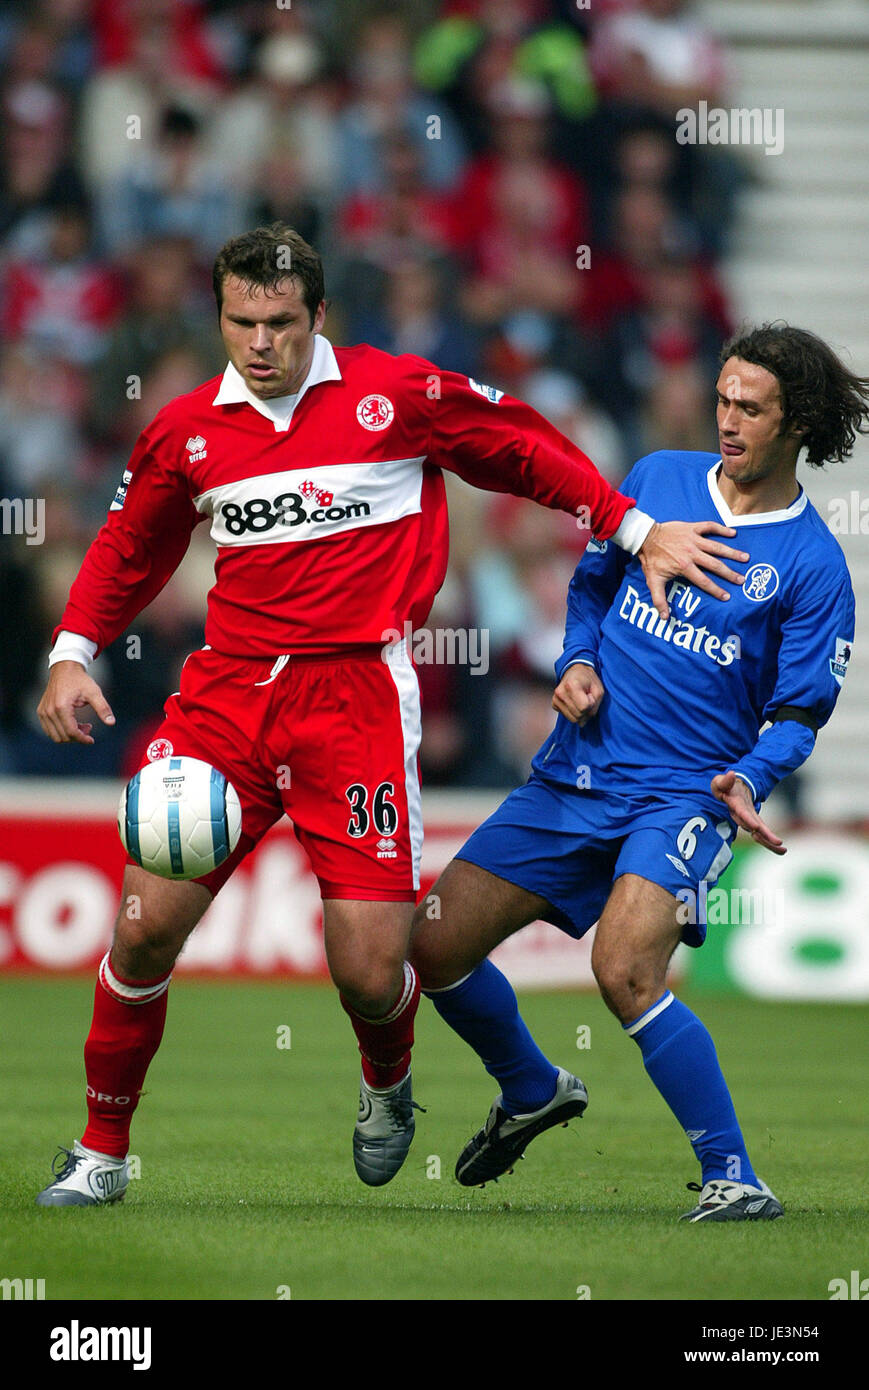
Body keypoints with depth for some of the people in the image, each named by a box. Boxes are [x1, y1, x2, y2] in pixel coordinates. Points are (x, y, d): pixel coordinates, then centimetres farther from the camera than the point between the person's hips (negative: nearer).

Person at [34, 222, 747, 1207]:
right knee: (144, 928, -8)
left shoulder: (397, 394, -1)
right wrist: (73, 652, 10)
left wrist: (636, 530, 8)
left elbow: (524, 448, 12)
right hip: (229, 685, 2)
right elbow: (129, 551, 23)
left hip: (357, 697, -2)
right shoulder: (184, 432, 7)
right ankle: (101, 1153, 11)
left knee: (369, 975, -7)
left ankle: (388, 1086, 30)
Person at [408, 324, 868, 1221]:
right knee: (432, 942, 1)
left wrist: (748, 778, -22)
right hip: (577, 775, 5)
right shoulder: (658, 479, 7)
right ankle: (533, 1093, 30)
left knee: (625, 972, -29)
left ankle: (734, 1179, -18)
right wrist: (577, 664, 2)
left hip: (686, 794, -5)